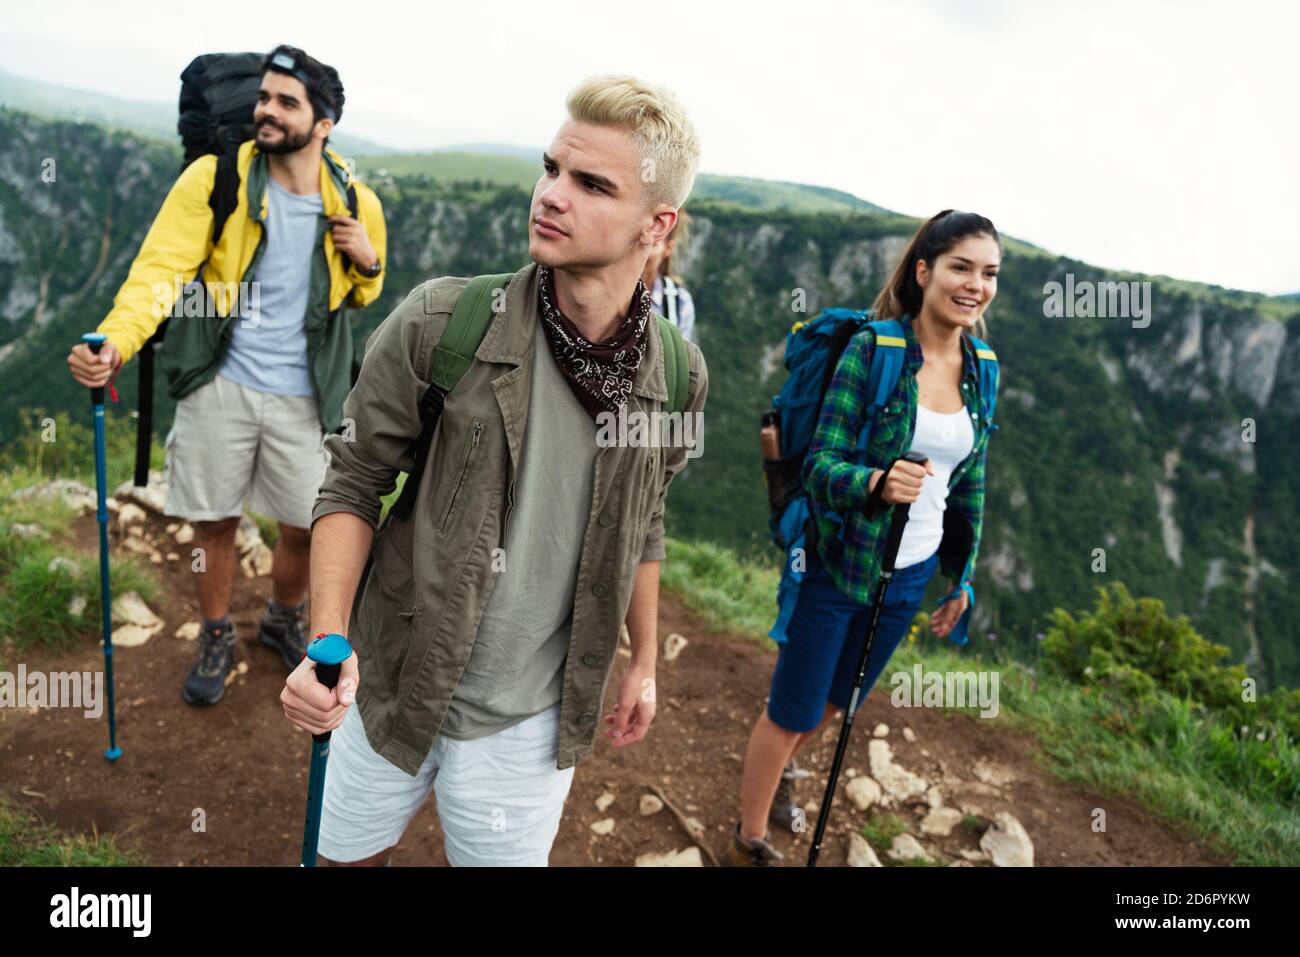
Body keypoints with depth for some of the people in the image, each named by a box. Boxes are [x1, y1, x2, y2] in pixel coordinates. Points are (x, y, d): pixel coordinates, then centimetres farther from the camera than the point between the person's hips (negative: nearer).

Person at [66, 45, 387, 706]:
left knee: (304, 527, 10)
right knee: (214, 521, 10)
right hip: (219, 385, -1)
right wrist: (116, 340, -35)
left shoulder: (356, 204, 0)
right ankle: (216, 638, 36)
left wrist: (368, 262, -9)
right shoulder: (214, 179, -7)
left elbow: (365, 297, 16)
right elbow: (160, 266, -17)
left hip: (302, 397, 1)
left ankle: (284, 620, 41)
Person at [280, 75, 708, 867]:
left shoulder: (677, 377, -8)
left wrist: (644, 662, 14)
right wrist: (328, 642, -20)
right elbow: (356, 484, -8)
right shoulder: (439, 324, -17)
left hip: (528, 717, 1)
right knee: (348, 856, 20)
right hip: (389, 684, 0)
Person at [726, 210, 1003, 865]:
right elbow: (821, 462, -19)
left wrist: (962, 578, 14)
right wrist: (877, 482, -39)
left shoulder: (979, 370, 2)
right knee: (792, 711, 8)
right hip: (840, 565, -6)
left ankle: (779, 771, 56)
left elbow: (970, 483, 11)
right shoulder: (872, 349, -16)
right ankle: (748, 842, 32)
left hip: (912, 573, 6)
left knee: (837, 701, 25)